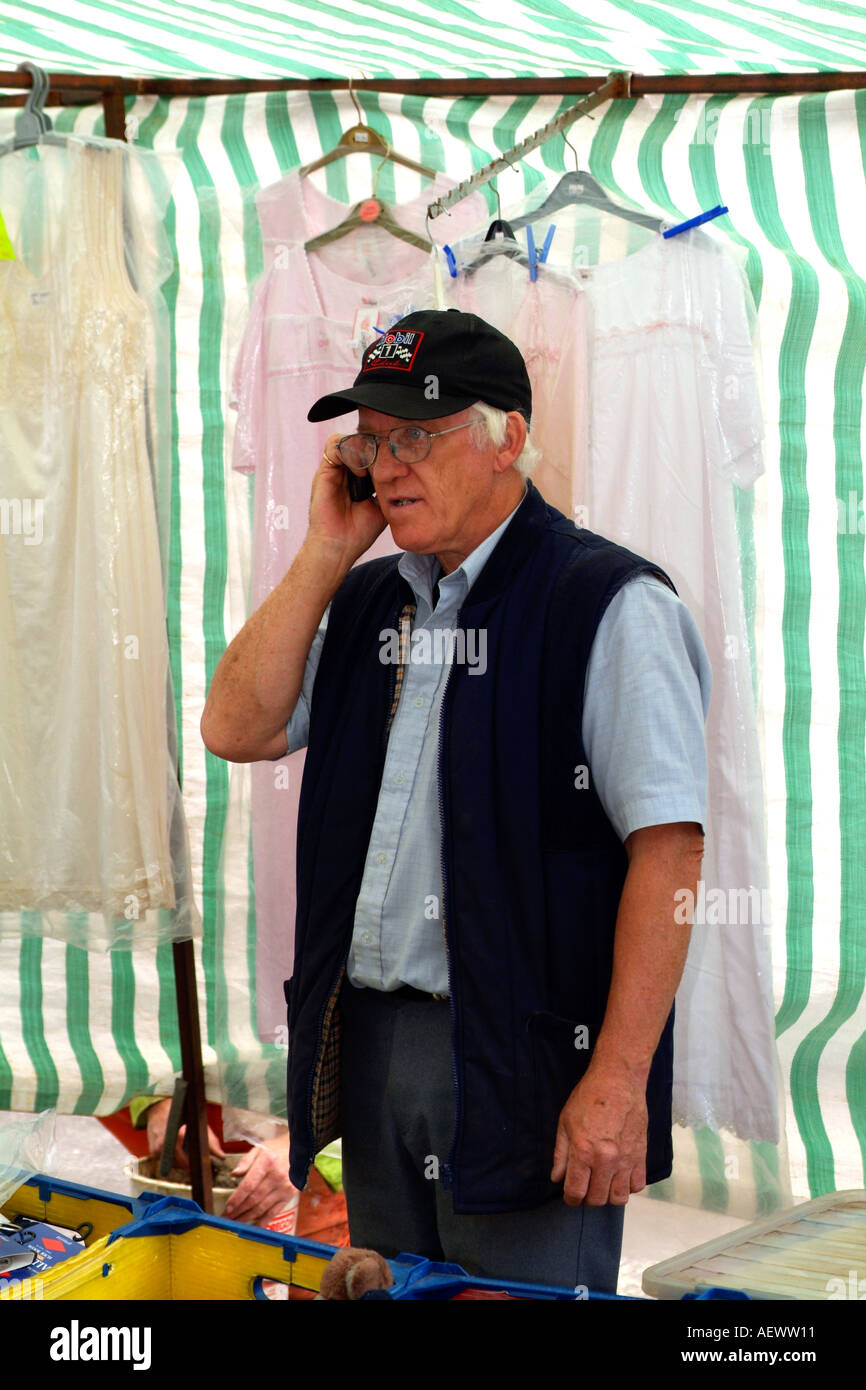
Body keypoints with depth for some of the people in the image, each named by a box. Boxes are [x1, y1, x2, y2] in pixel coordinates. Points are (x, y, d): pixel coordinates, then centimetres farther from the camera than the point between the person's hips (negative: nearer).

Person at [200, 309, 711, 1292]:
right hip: (368, 1044, 7)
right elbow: (236, 729, 7)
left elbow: (668, 847, -16)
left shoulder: (610, 604, -10)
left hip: (525, 1057, -7)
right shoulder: (367, 602, 13)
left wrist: (618, 1080, -21)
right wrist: (326, 553, 2)